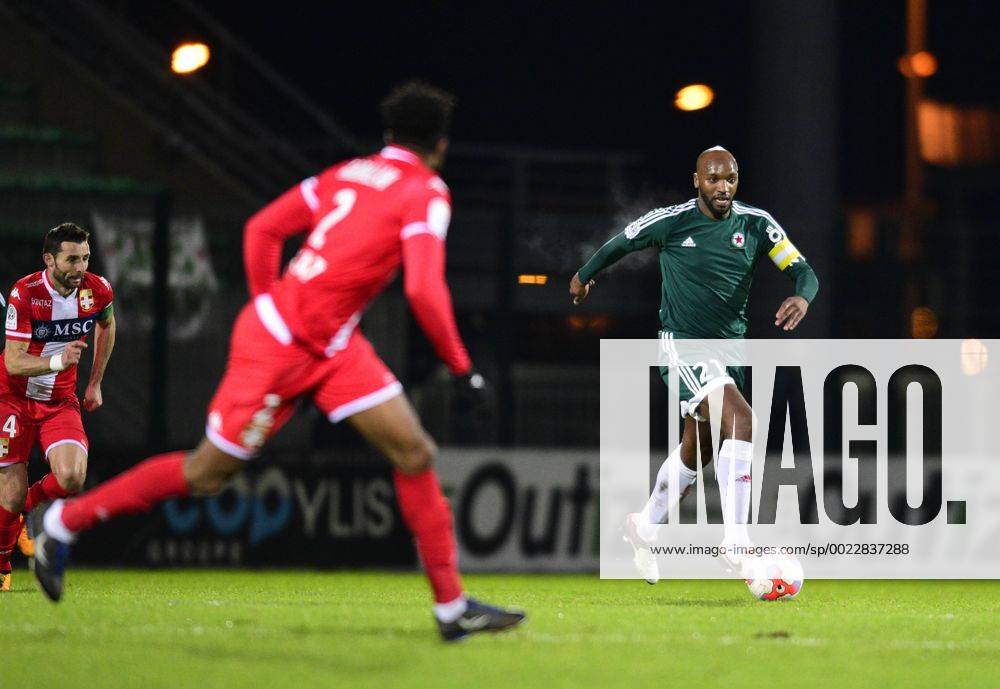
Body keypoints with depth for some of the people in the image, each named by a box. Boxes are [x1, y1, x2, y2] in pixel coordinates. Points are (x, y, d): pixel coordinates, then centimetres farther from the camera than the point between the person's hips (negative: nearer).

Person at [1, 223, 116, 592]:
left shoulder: (97, 290, -7)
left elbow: (106, 325, 18)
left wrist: (95, 382, 19)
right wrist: (57, 361, -38)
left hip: (60, 403, 3)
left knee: (71, 479, -22)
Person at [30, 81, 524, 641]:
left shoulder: (348, 174, 9)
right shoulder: (427, 194, -14)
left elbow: (263, 228, 9)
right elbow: (424, 290, -24)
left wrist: (272, 306, 17)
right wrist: (460, 366, -14)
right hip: (278, 350, -9)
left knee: (415, 453, 1)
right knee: (206, 474, 4)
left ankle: (452, 606, 3)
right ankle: (63, 522, 20)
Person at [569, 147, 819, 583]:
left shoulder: (756, 224, 0)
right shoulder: (671, 221, -9)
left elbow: (803, 271, -2)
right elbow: (619, 244, 9)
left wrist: (802, 297, -25)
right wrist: (585, 277, 25)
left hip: (730, 347, 6)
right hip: (682, 346, -6)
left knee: (697, 449, 17)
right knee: (742, 423, -25)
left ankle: (645, 527, 41)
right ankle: (736, 540, -28)